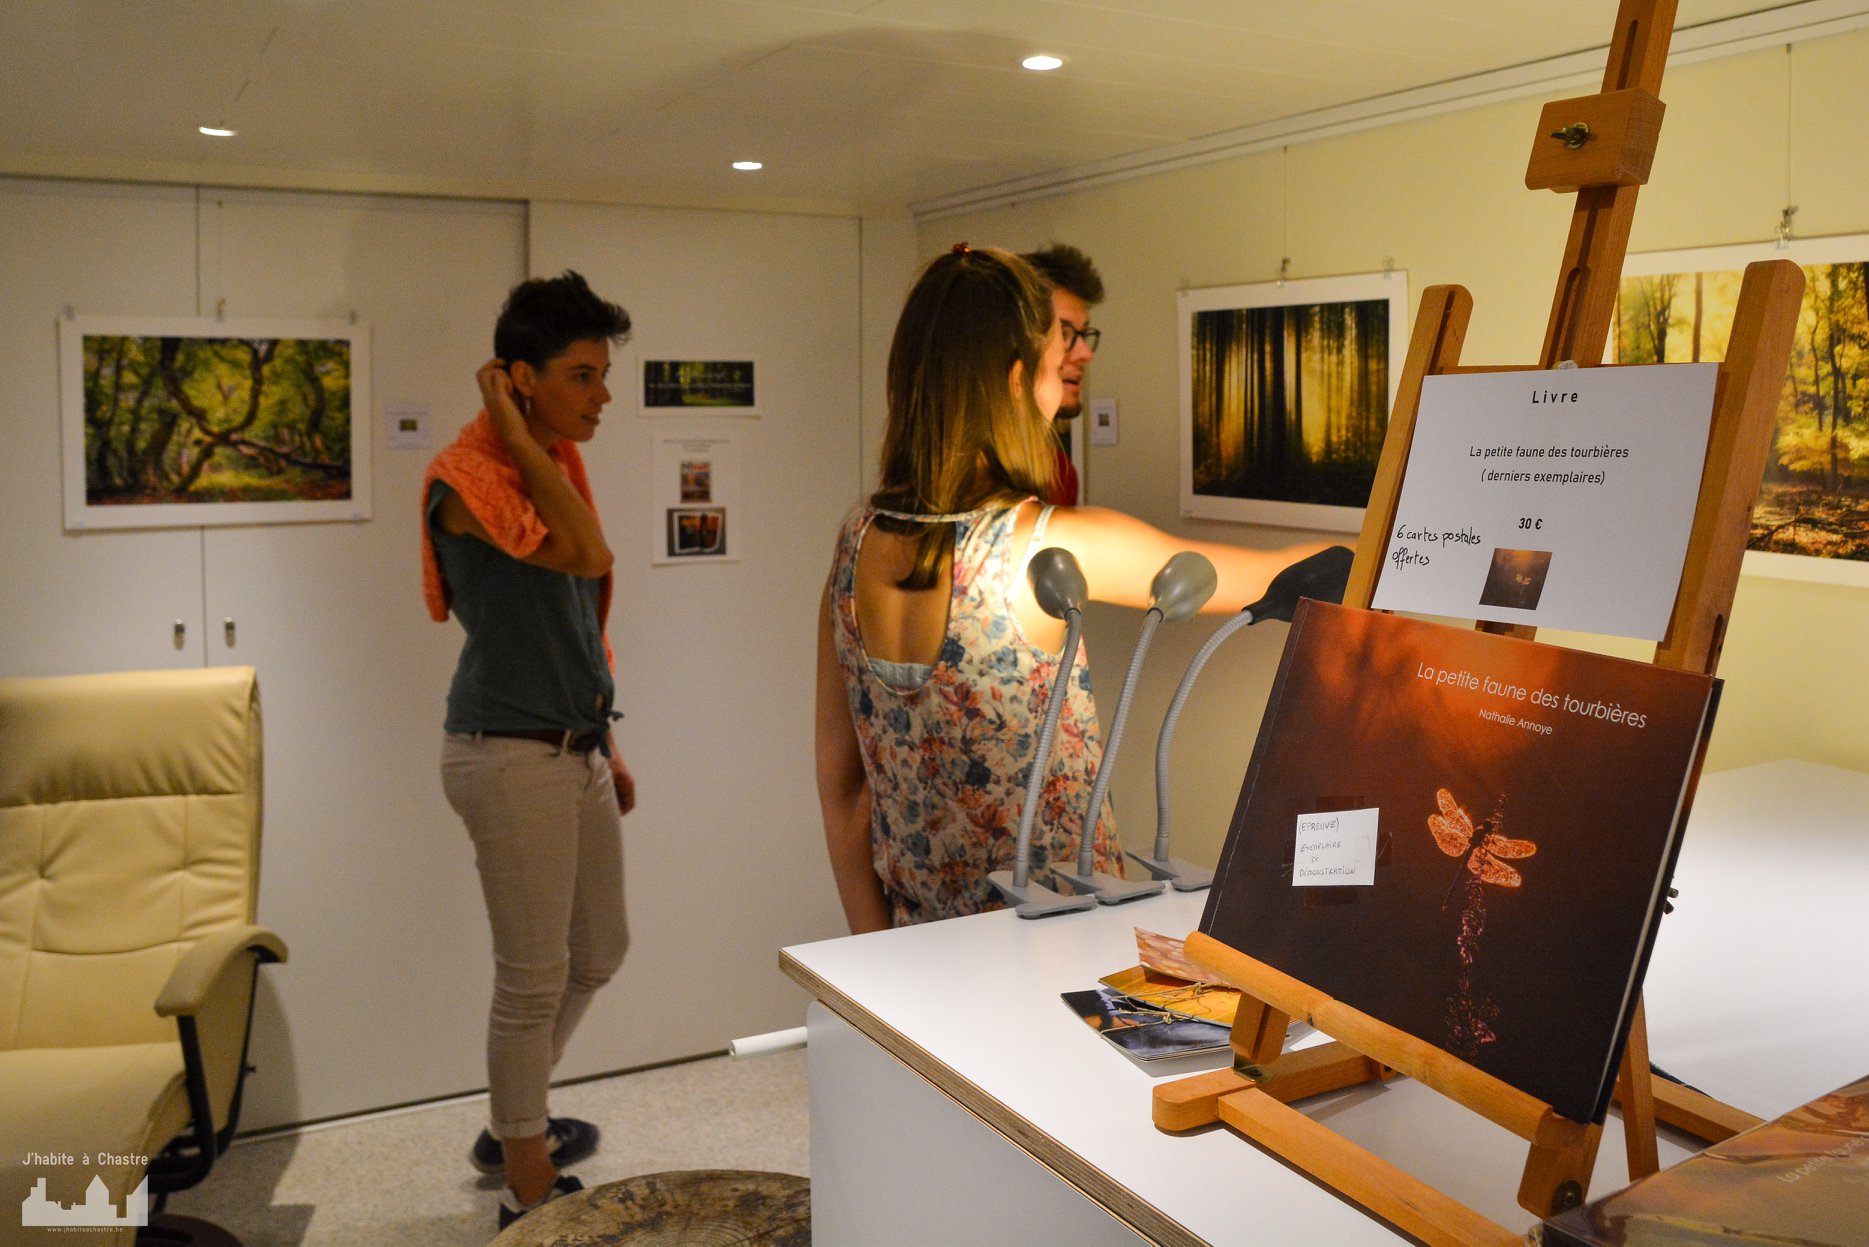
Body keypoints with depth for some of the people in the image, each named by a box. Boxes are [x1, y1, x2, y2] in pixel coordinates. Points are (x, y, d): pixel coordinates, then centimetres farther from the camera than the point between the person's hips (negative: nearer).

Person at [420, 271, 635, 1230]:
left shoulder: (554, 464, 11)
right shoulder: (467, 477, -15)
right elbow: (589, 554, -29)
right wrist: (518, 433, -20)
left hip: (573, 747, 9)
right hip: (510, 754, -9)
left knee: (598, 953, 18)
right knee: (534, 974, 1)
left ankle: (512, 1126, 39)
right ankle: (529, 1193, 19)